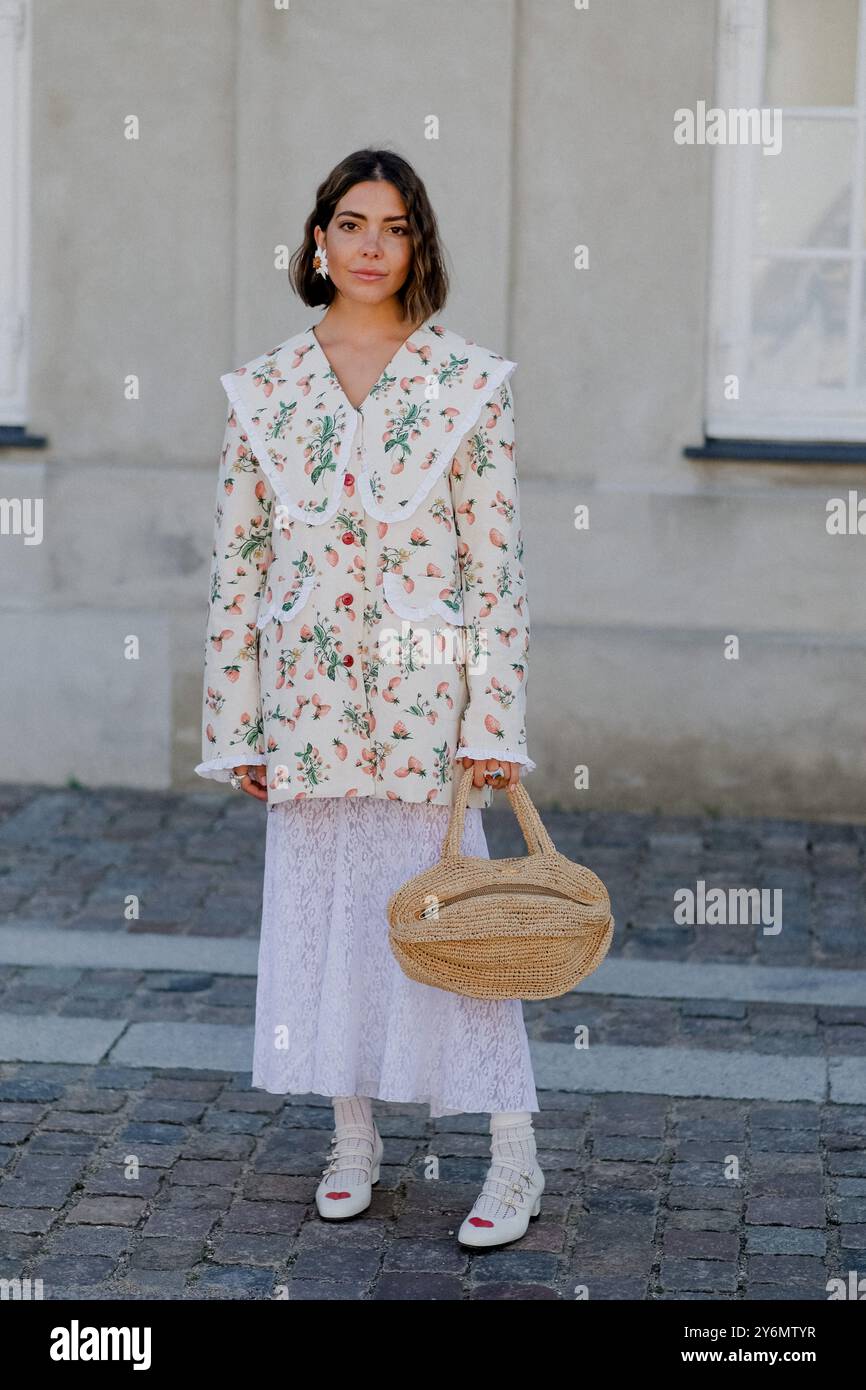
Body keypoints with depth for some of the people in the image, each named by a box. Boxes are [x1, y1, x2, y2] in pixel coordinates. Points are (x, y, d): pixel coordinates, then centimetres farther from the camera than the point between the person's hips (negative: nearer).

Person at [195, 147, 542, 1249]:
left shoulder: (468, 384, -2)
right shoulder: (265, 390, 5)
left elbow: (496, 564, -3)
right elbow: (238, 562, 7)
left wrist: (493, 721, -8)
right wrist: (237, 725, 5)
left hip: (424, 698, -3)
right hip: (310, 697, 3)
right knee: (316, 908, 9)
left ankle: (514, 1157, 10)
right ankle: (352, 1138, 25)